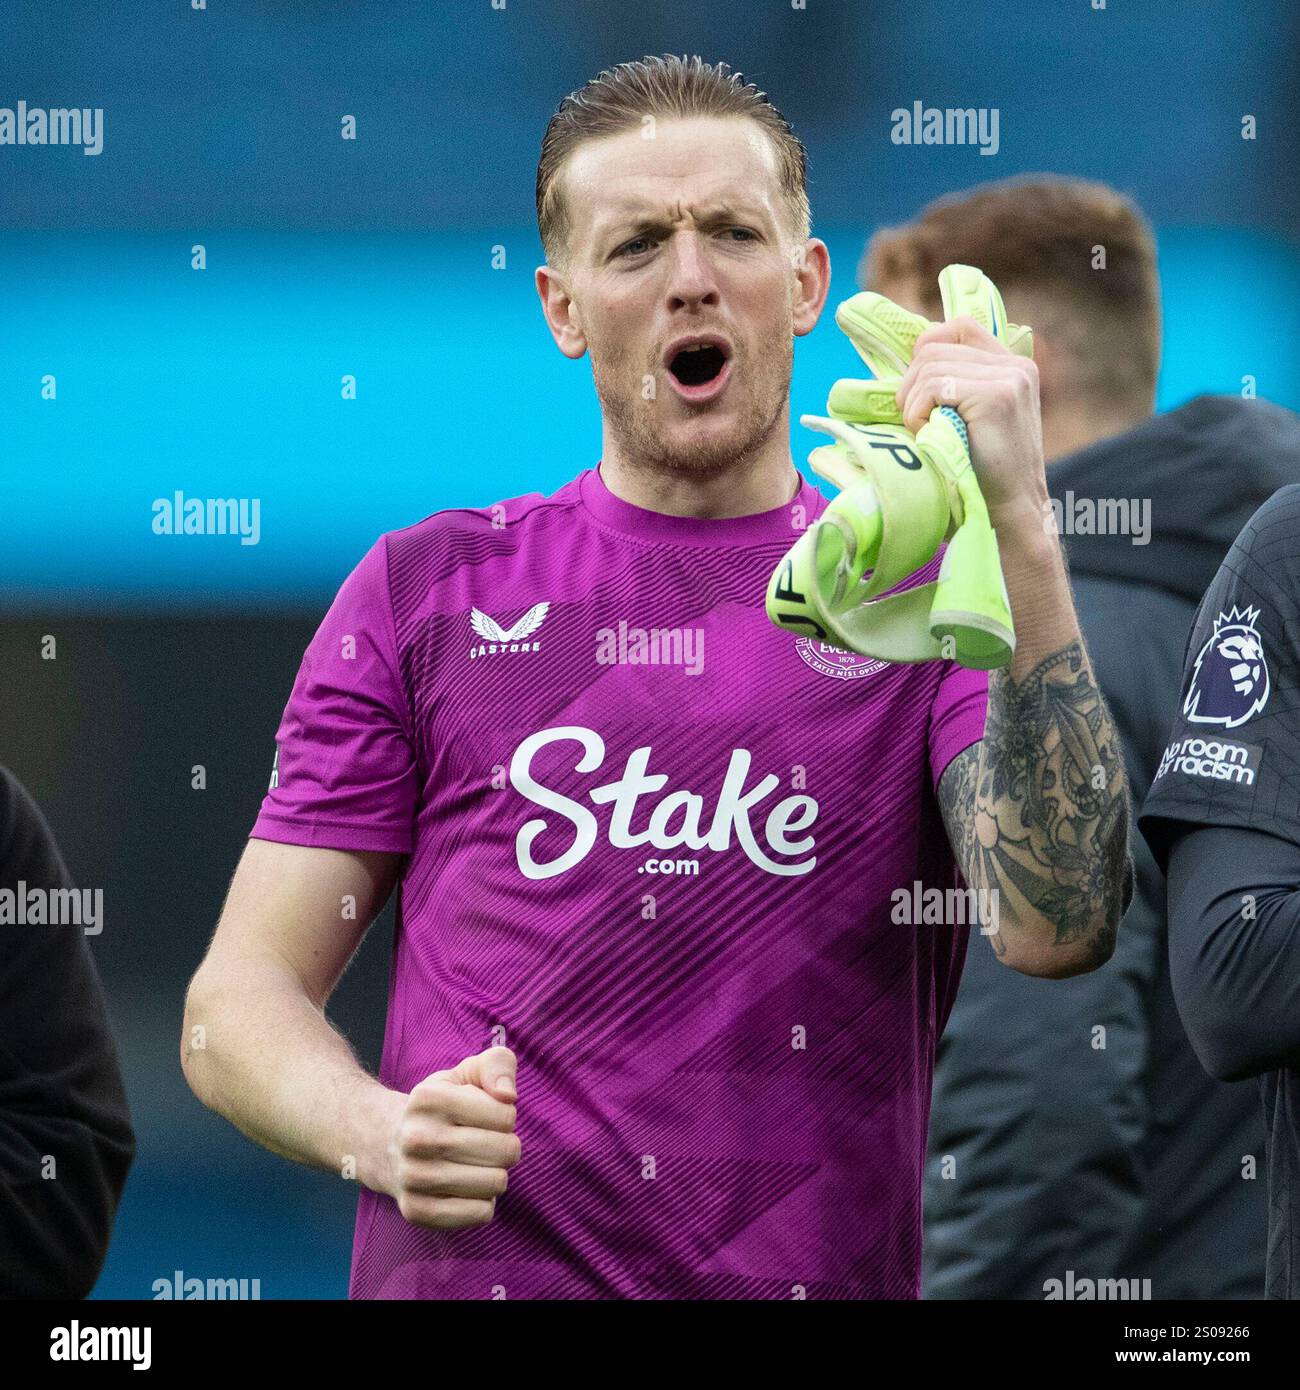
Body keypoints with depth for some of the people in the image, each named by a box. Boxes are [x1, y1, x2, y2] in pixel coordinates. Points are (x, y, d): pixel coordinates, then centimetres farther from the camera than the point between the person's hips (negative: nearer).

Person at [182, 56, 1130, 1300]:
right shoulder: (422, 594, 8)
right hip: (464, 1271, 0)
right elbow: (234, 1003, 6)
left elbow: (1057, 929, -14)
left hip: (813, 1276, 0)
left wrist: (1018, 531, -22)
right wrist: (377, 1132, -16)